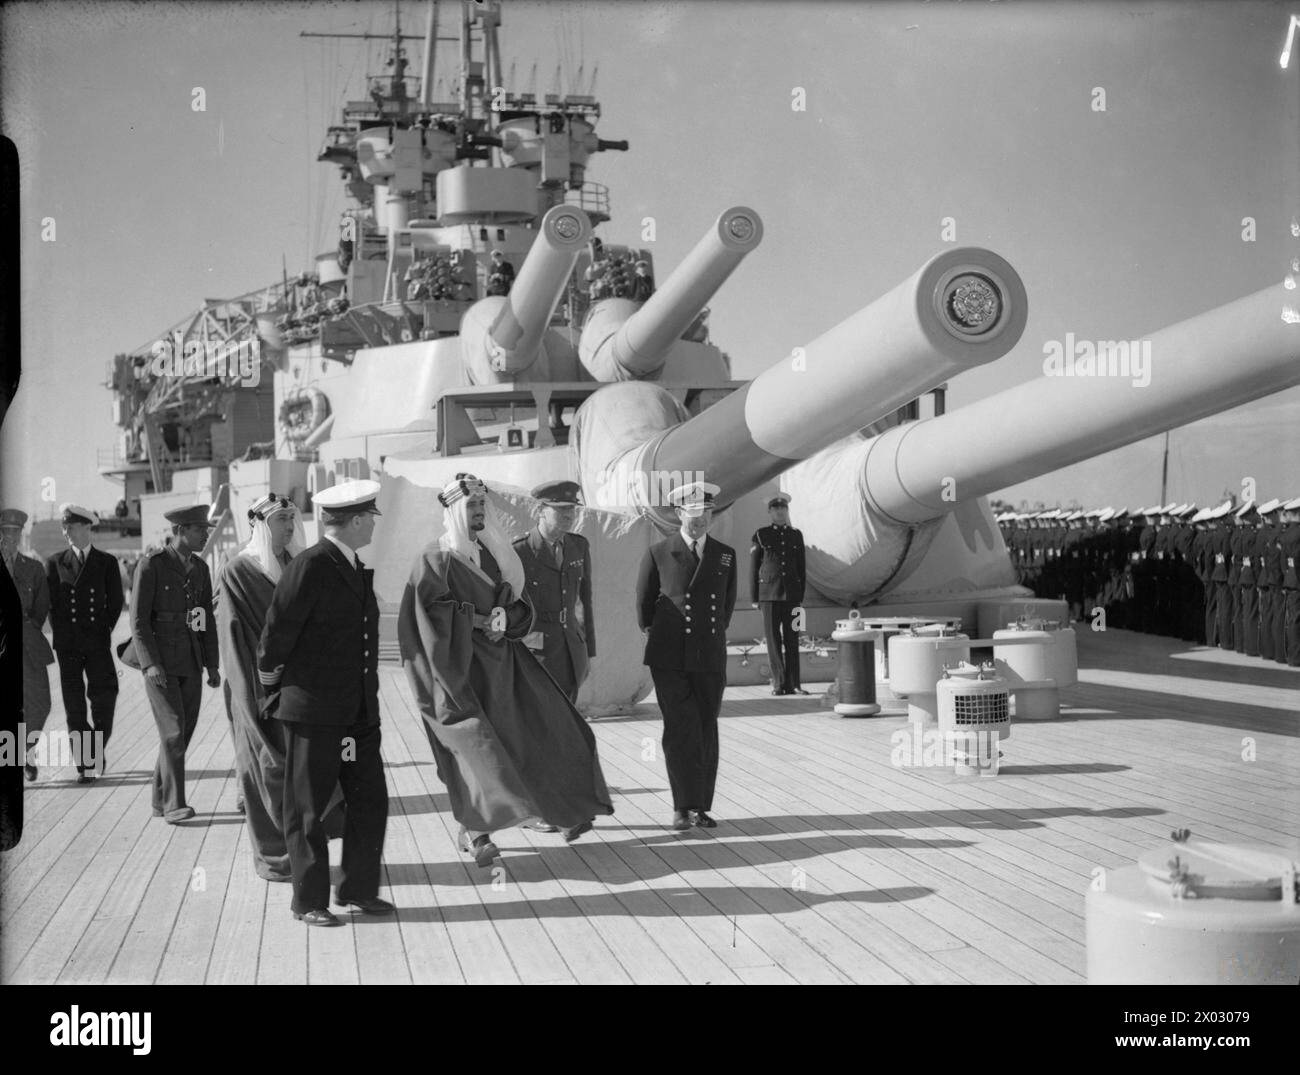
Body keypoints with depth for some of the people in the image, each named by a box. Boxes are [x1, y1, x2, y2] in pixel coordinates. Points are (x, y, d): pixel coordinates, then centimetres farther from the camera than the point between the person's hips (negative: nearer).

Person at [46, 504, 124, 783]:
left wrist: (104, 631, 3)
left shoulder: (106, 563, 5)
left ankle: (98, 748, 17)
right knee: (74, 704, -1)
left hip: (97, 642, -1)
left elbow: (116, 601, 8)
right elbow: (50, 602, 8)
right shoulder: (55, 563, 7)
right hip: (68, 644, 1)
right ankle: (84, 764, 5)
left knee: (104, 697, -8)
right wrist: (60, 635, 3)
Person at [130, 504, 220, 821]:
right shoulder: (151, 565, -10)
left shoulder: (200, 568, 9)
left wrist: (212, 664, 9)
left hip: (190, 661, 6)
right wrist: (150, 664, -21)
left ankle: (161, 801, 19)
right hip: (158, 661, -6)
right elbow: (138, 619, -12)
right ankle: (173, 804, -7)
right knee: (173, 732, -12)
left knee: (183, 732, 7)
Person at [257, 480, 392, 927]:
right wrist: (273, 689, 0)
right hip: (313, 712, -8)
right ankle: (308, 901, 13)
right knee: (309, 808, 4)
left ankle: (358, 888, 24)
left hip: (358, 712, 8)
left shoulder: (356, 568, 12)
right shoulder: (310, 567, -16)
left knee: (370, 799, 11)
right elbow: (275, 636, -13)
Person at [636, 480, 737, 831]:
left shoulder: (725, 556, 8)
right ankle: (683, 808, -7)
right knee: (680, 729, -11)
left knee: (706, 731, 3)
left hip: (711, 659, 3)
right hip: (669, 659, -3)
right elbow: (643, 603, 12)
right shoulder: (658, 554, 0)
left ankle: (701, 808, 9)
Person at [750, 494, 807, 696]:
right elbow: (753, 568, 4)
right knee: (773, 639, -2)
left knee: (792, 640, 0)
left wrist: (800, 596, 8)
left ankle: (792, 684, 2)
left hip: (791, 594, 2)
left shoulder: (796, 536, 11)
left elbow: (801, 568, 13)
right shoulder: (760, 535, 4)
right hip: (769, 594, -2)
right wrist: (754, 598, 1)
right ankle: (778, 683, 3)